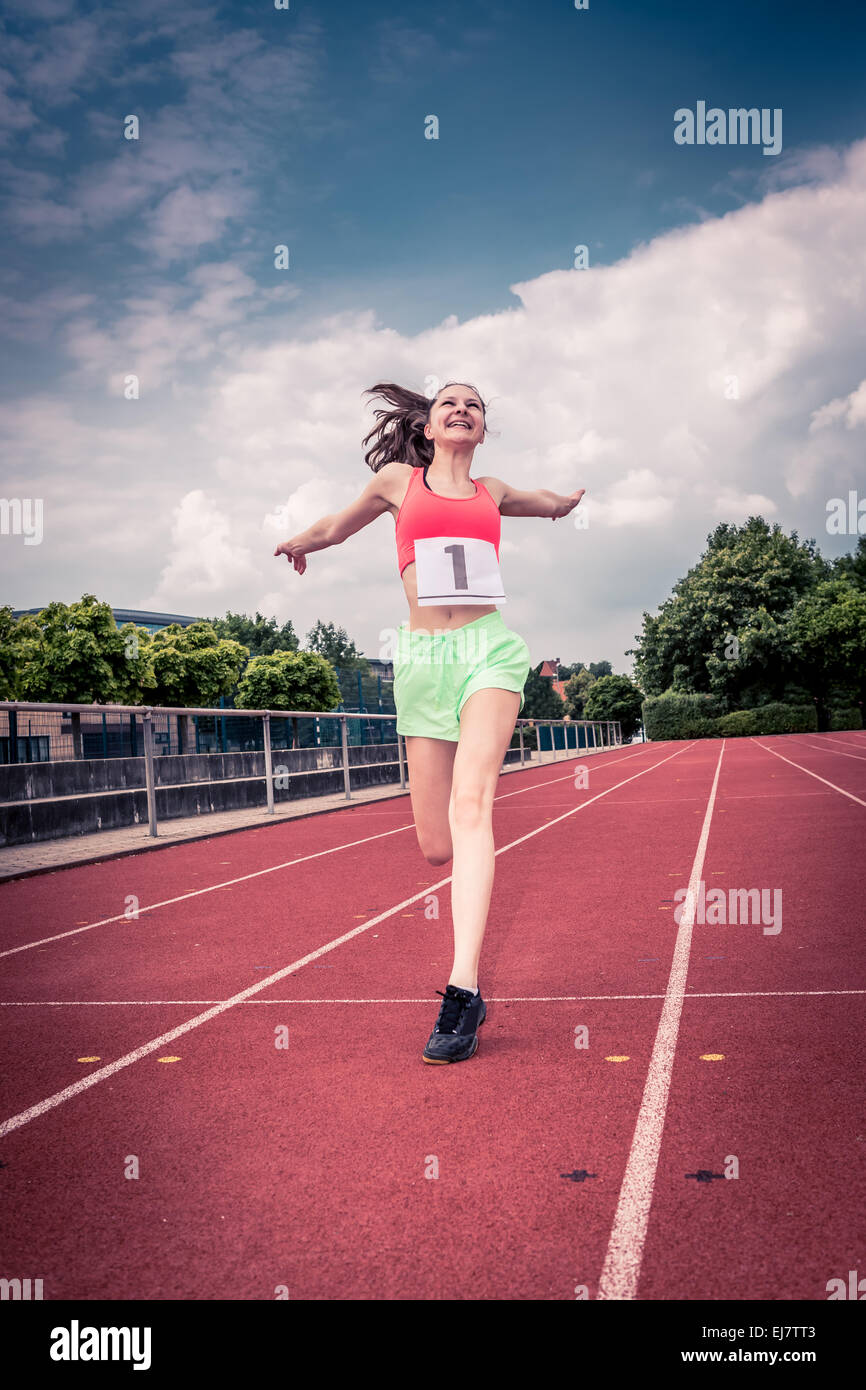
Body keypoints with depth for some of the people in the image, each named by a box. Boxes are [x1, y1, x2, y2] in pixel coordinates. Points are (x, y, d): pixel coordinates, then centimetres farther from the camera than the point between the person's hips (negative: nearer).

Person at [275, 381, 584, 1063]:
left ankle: (462, 992, -31)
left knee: (470, 803, -25)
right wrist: (299, 543, 52)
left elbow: (555, 503, 43)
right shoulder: (397, 480, 15)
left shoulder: (493, 493, 19)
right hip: (423, 656, 0)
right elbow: (337, 526, 35)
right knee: (437, 847, -2)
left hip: (489, 649, 0)